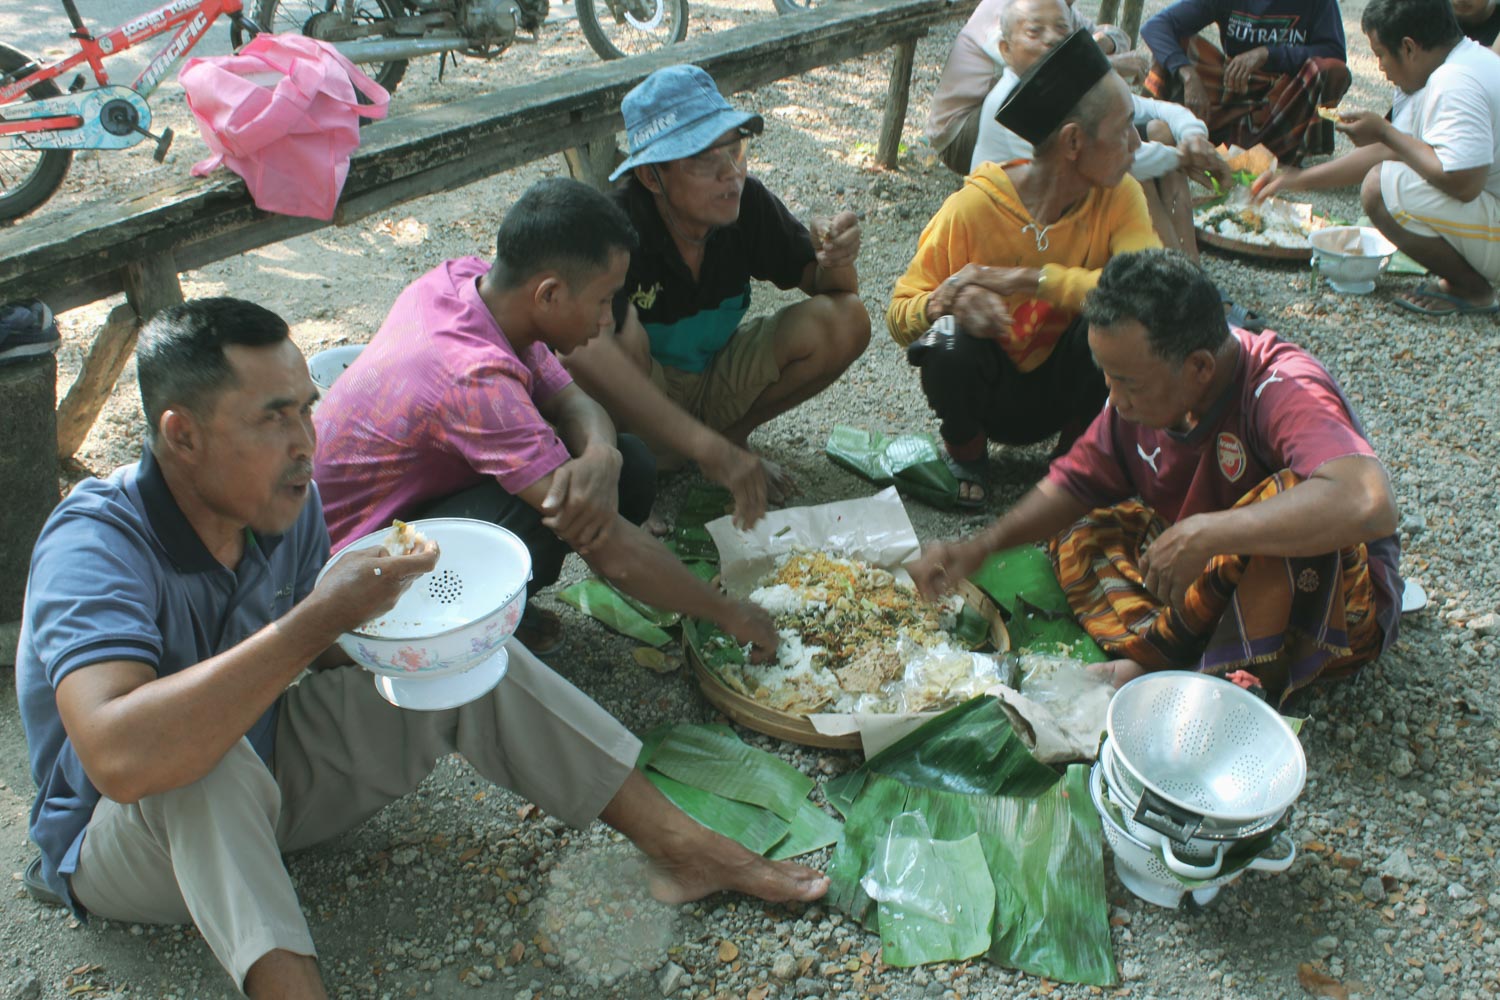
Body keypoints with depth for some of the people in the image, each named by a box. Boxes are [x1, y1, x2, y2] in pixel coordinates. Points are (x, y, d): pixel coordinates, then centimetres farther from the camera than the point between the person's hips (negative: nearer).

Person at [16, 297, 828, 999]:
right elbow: (119, 757, -47)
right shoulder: (93, 548, -31)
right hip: (119, 847, -6)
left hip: (266, 783, 6)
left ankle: (682, 847, -4)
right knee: (205, 765, -40)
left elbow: (330, 657, 5)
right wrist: (319, 619, -45)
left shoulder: (287, 505, -10)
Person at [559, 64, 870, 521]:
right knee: (622, 333, -38)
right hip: (634, 396, -5)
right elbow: (582, 350, -48)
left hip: (717, 379, 5)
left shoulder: (747, 202, -16)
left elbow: (830, 289, -4)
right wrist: (707, 448, -55)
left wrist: (835, 259, -32)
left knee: (846, 321, -15)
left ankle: (733, 431, 3)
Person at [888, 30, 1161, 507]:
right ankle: (966, 449, 1)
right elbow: (901, 312, -15)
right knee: (948, 342, -33)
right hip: (988, 393, -1)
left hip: (1067, 389, 2)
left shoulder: (1119, 197, -13)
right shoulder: (973, 207, -20)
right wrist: (947, 301, -39)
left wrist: (1027, 279, -36)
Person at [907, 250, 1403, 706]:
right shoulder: (1143, 389, -11)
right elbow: (1078, 483, 3)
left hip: (1338, 602, -6)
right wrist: (980, 548, -8)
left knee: (1291, 495, -35)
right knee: (1077, 535, -3)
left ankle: (1164, 648, -21)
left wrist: (1202, 535, -45)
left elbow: (1368, 504, -48)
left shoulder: (1284, 391, -31)